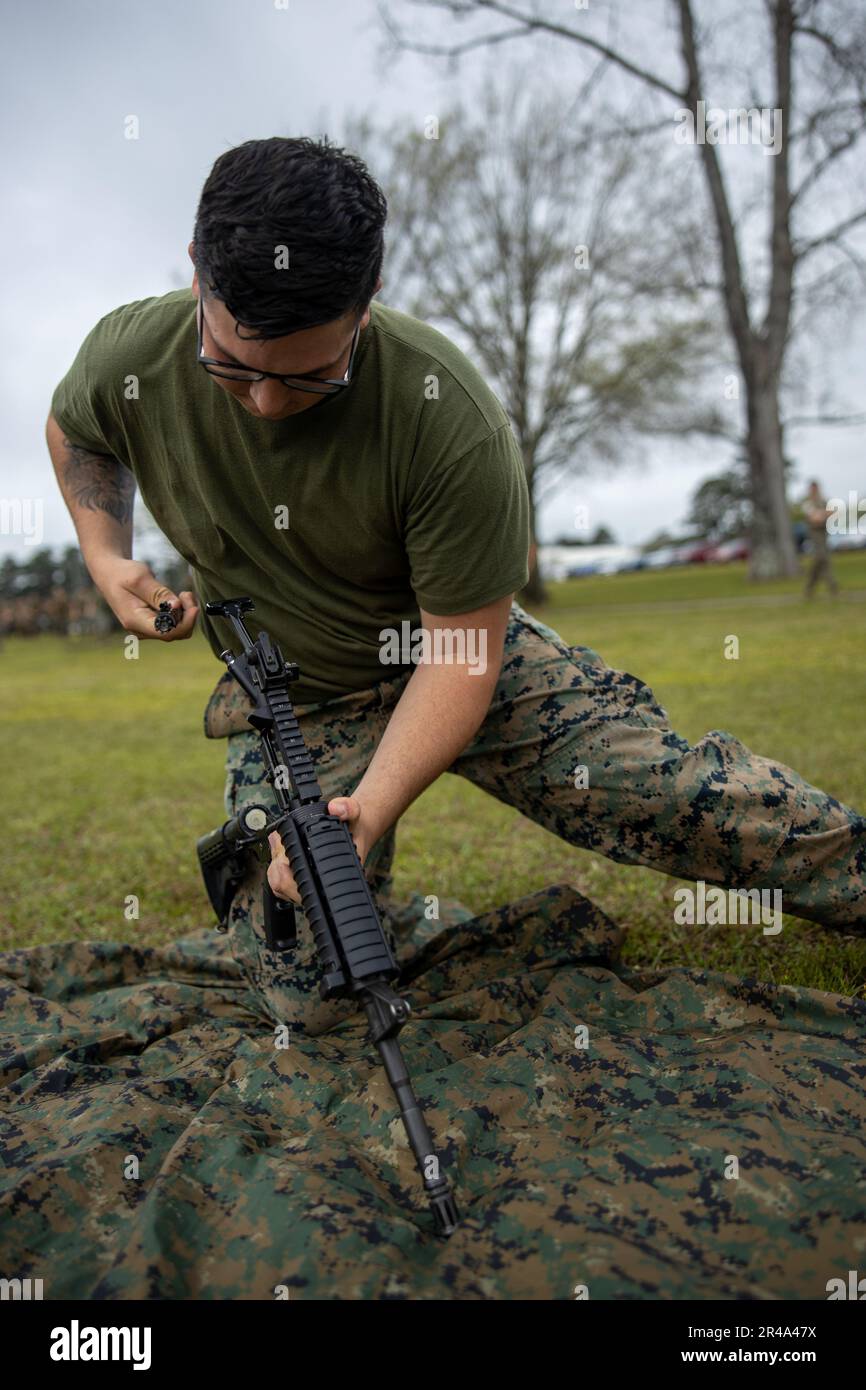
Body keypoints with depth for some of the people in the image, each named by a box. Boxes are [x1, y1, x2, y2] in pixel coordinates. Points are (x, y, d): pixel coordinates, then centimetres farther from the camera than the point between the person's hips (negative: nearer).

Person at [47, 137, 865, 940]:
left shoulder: (451, 419, -30)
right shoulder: (129, 359, -19)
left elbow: (463, 648, -23)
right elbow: (75, 428, 9)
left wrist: (370, 810, -34)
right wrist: (106, 559, -8)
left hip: (453, 652, -2)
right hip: (291, 706, 2)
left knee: (673, 788, -11)